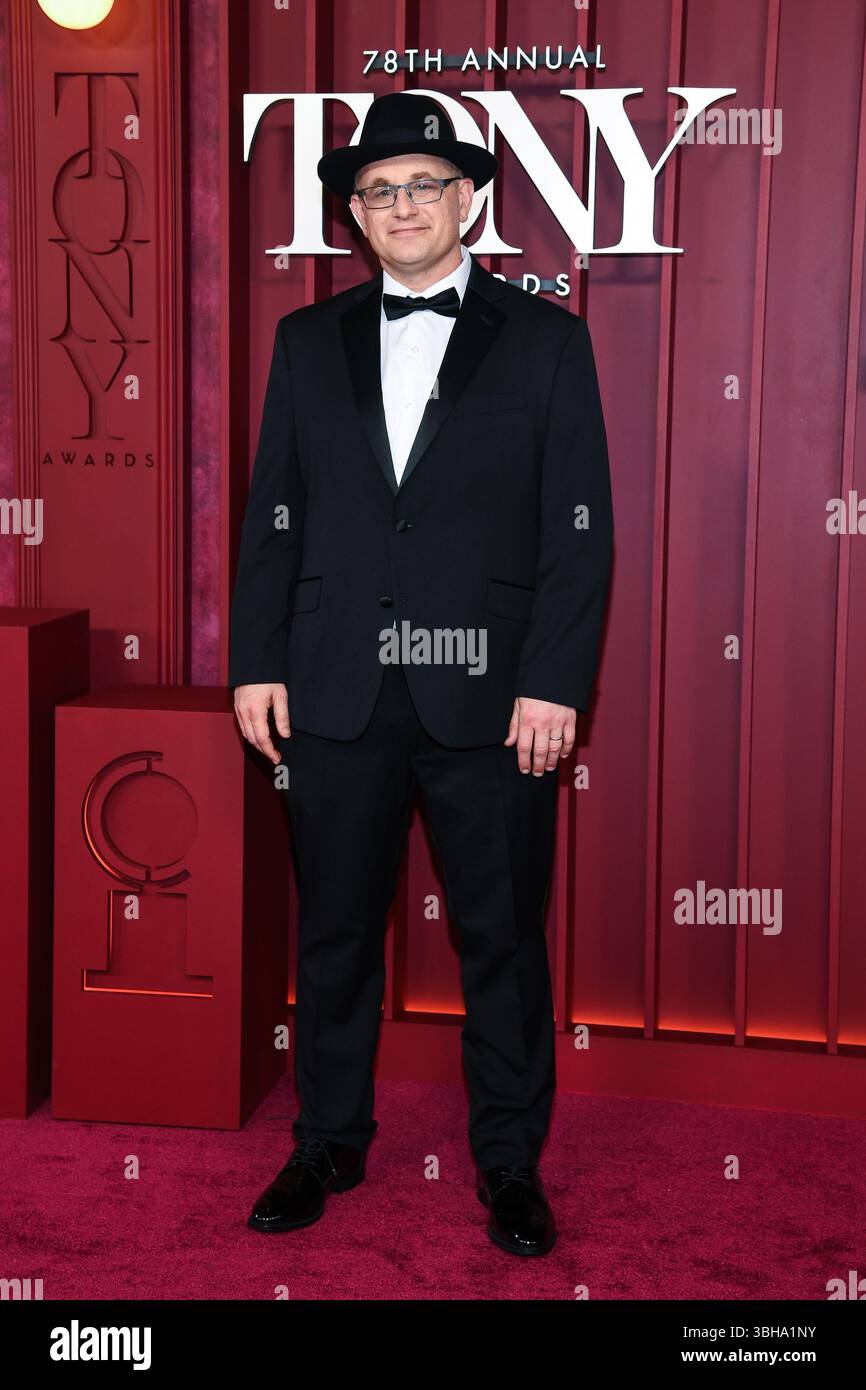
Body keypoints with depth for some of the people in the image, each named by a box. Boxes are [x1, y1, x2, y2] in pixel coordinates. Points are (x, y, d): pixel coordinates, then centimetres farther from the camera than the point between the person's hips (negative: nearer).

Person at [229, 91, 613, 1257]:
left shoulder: (546, 340, 3)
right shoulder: (309, 341, 11)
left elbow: (580, 528, -2)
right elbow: (273, 514, 10)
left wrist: (554, 682, -10)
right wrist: (257, 662, 2)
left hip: (490, 696, -2)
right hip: (337, 691, 3)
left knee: (504, 940, 7)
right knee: (334, 931, 11)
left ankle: (511, 1160, 23)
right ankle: (330, 1142, 28)